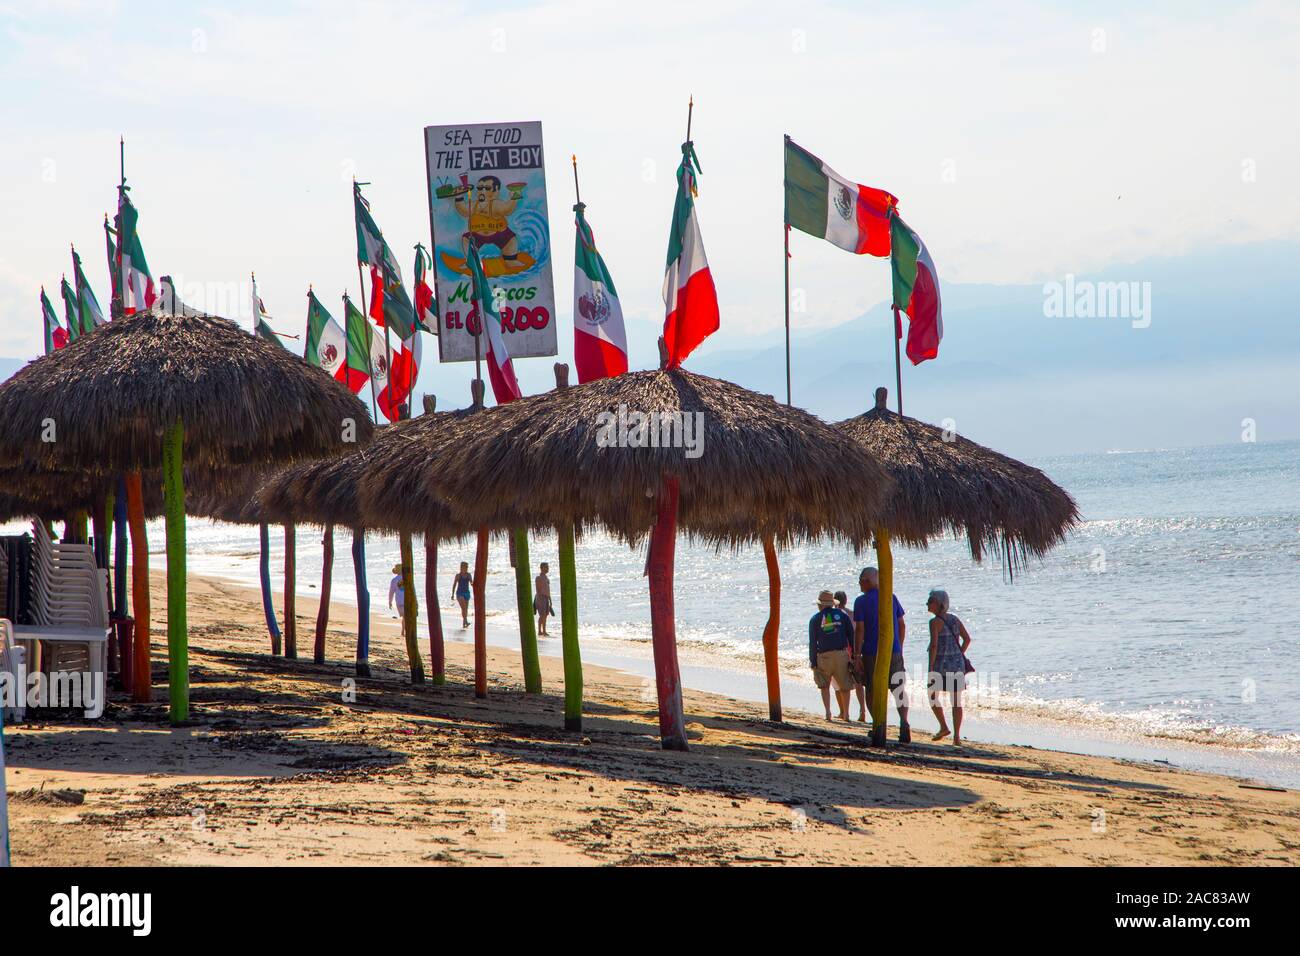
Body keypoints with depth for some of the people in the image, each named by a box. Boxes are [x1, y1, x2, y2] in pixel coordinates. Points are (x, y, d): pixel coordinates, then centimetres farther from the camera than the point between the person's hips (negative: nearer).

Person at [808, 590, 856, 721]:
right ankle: (845, 713, 10)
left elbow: (812, 643, 1)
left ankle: (828, 711, 2)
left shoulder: (815, 619, 3)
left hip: (824, 656, -1)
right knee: (844, 685, 12)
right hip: (842, 654, 1)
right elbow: (851, 636, 5)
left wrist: (813, 662, 5)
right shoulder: (842, 615, 6)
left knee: (824, 685, 14)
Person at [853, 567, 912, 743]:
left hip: (872, 654, -3)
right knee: (899, 689, 6)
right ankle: (904, 724, -11)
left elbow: (859, 630, -11)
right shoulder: (891, 598, 6)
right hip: (894, 652, 3)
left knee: (874, 692, 7)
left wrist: (857, 655, -7)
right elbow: (902, 625, 9)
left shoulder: (861, 601, -6)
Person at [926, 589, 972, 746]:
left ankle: (943, 727, 8)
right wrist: (959, 656, 15)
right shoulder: (955, 619, 8)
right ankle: (957, 736, 3)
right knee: (956, 700, 6)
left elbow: (934, 645, -18)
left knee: (933, 694, 16)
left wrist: (931, 667, -14)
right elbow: (967, 638, 9)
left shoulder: (935, 622, -11)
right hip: (958, 664, 5)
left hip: (942, 663, -5)